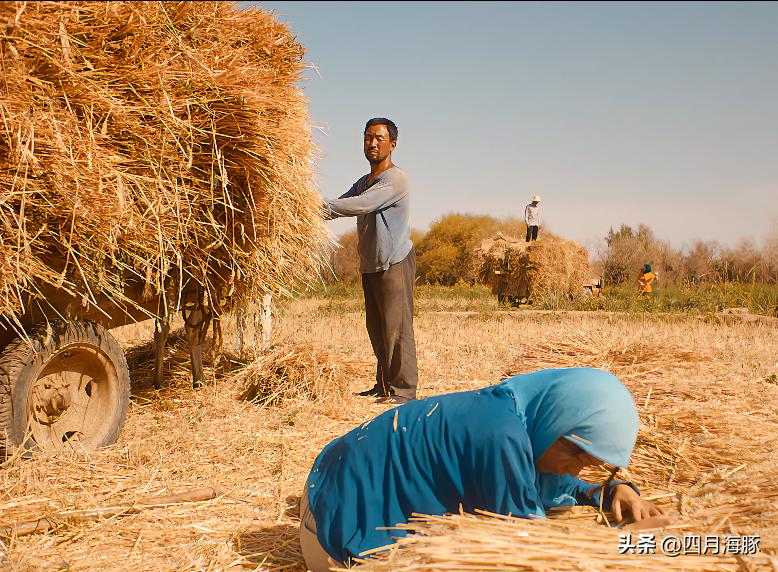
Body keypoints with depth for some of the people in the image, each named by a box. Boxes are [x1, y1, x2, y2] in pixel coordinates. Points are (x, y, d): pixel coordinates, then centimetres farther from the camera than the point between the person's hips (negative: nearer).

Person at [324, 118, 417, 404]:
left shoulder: (396, 179, -11)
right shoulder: (363, 182, 18)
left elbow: (361, 205, -23)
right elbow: (337, 205, 9)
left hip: (394, 264, -9)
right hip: (370, 265, 9)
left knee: (396, 328, -9)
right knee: (376, 329, 12)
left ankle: (403, 390, -5)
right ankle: (383, 386, 21)